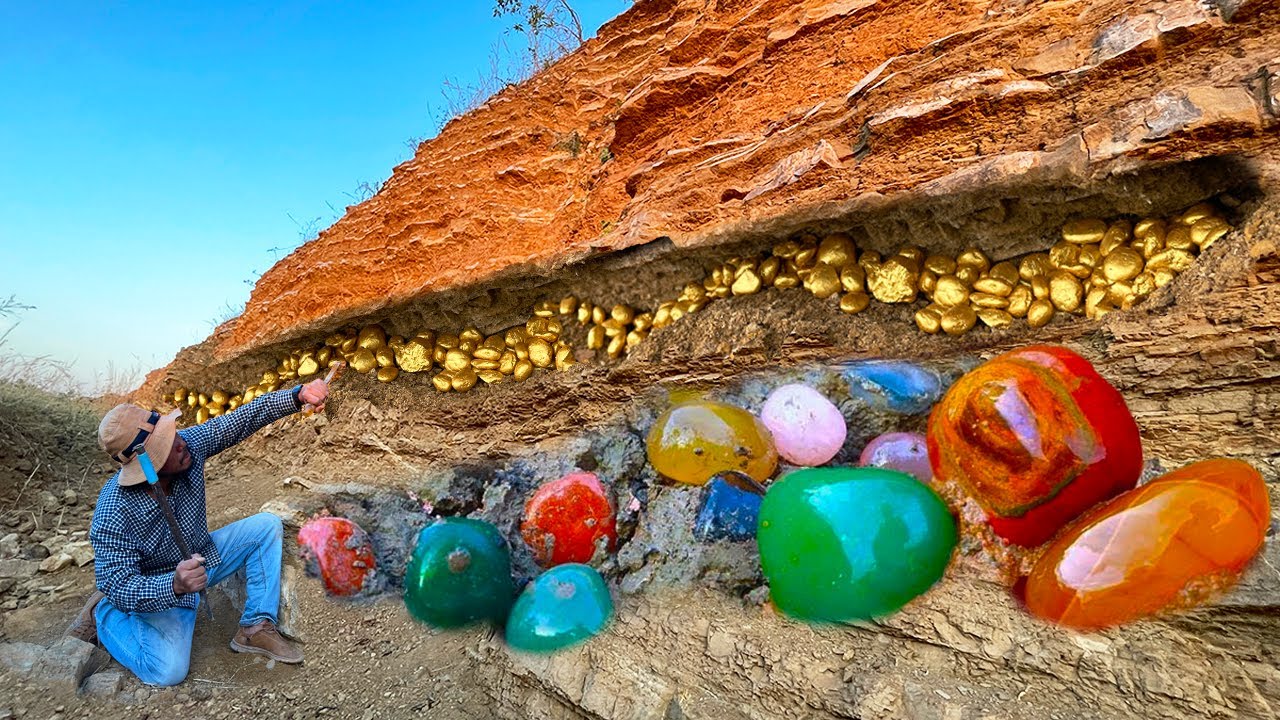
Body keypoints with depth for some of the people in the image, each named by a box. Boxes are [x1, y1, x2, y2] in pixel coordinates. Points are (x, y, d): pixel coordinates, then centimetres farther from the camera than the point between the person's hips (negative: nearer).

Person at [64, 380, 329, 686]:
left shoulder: (189, 444, -21)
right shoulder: (114, 515, -31)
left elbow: (246, 417, -18)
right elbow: (118, 587, -28)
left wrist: (298, 396, -33)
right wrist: (175, 586, -46)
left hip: (205, 557, 6)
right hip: (159, 589, -6)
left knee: (267, 526, -11)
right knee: (169, 670, -22)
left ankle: (256, 627, -5)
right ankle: (102, 615, 8)